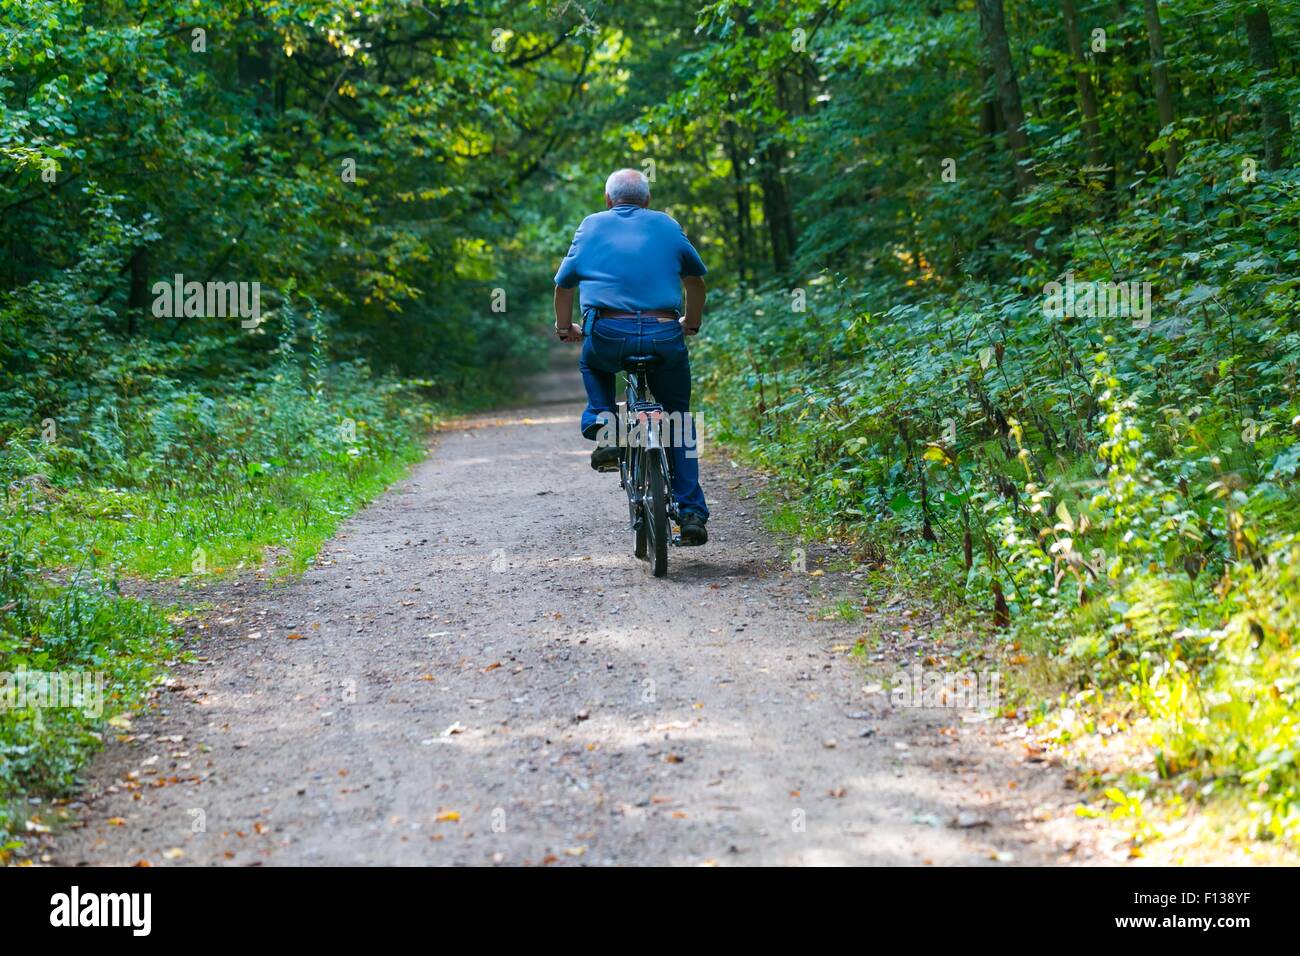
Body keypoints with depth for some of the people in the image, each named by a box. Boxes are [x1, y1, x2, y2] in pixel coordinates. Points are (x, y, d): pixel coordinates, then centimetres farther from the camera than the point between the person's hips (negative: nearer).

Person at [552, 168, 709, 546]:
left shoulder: (591, 225, 16)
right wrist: (691, 323, 42)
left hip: (608, 336, -1)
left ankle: (604, 429, 11)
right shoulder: (667, 225, 18)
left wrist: (565, 327, 32)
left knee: (591, 363, 36)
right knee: (679, 417, 20)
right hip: (665, 337, 1)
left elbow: (564, 283, 16)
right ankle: (691, 512, 11)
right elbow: (695, 278, 27)